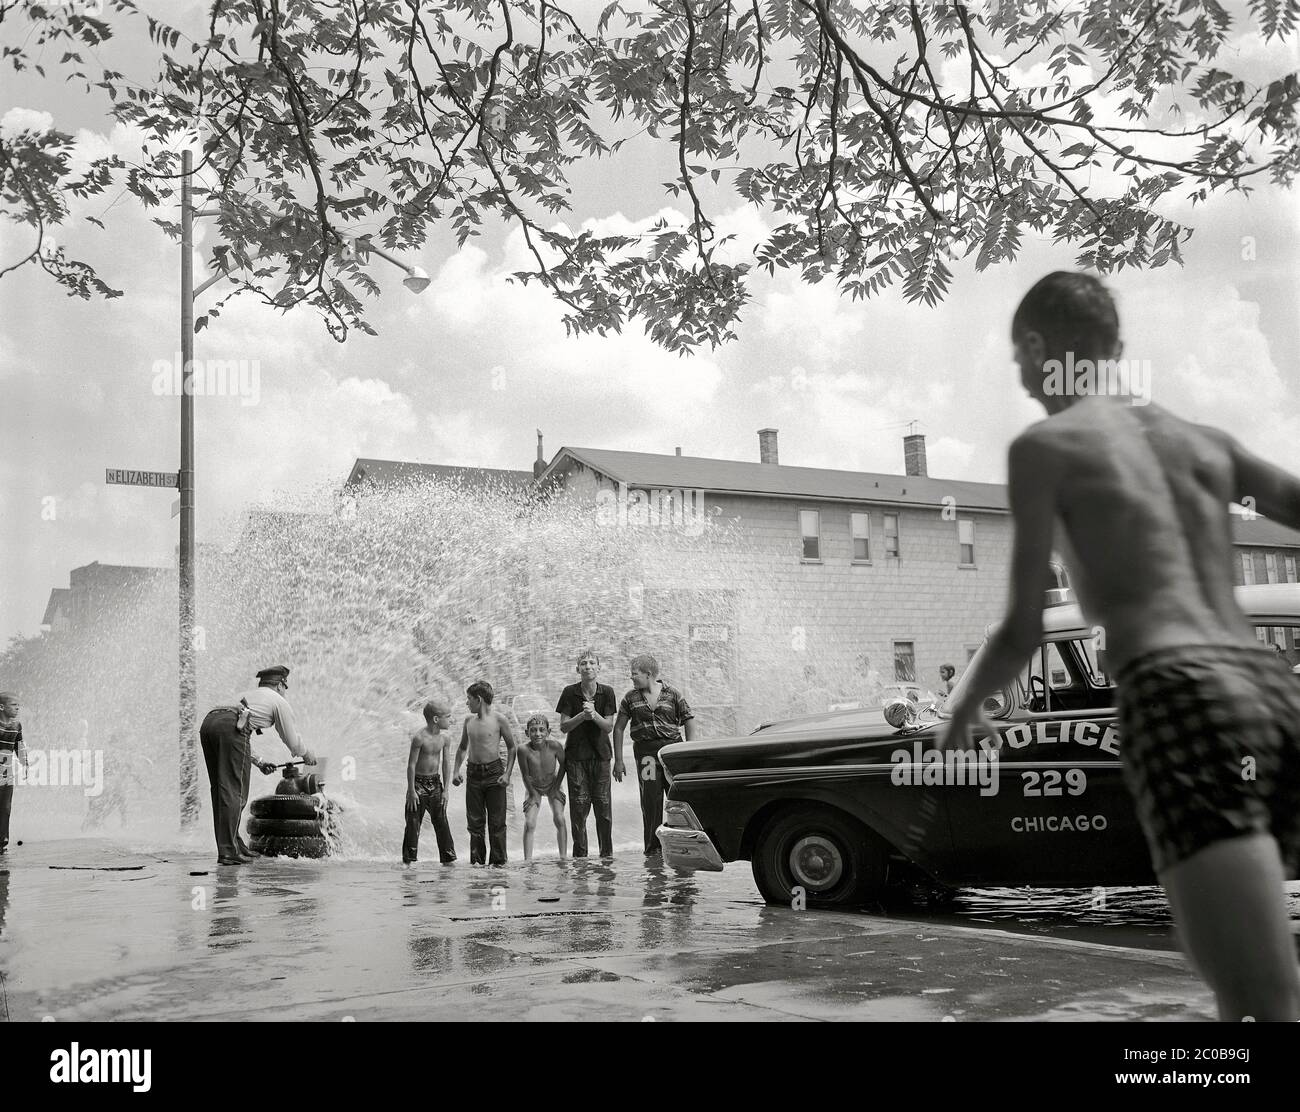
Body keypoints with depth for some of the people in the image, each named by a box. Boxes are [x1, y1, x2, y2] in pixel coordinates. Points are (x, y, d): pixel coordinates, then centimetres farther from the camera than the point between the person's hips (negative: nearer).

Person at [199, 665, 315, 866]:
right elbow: (293, 741, 25)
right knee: (234, 791, -6)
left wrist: (258, 762, 52)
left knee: (220, 789, 13)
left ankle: (235, 844, 18)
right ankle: (228, 852, -9)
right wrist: (306, 755, 45)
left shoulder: (249, 695, 39)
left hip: (208, 723, 7)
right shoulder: (280, 702, 20)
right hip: (230, 726, -7)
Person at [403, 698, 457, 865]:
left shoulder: (445, 737, -3)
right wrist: (411, 791, -14)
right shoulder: (419, 737, -18)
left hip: (435, 783, 4)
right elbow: (411, 764, -15)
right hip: (418, 782, -4)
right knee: (413, 823, -1)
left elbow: (446, 764, 3)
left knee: (441, 822, 3)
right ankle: (408, 859, 8)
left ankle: (448, 858, 10)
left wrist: (445, 790, 2)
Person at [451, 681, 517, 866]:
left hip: (494, 772, -4)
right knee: (474, 821, 5)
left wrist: (507, 773, -9)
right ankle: (476, 860, 12)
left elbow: (511, 747, -1)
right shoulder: (469, 721, 9)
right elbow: (463, 748, 20)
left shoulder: (499, 719, -6)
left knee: (496, 821, -1)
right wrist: (456, 771, 8)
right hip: (474, 773, 4)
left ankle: (498, 861, 6)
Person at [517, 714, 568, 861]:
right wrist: (533, 794, -9)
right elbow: (525, 775, -16)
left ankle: (563, 857, -1)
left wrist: (555, 788, -5)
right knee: (529, 824, -11)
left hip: (552, 787, 1)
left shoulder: (555, 746, -27)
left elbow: (563, 766, -9)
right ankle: (528, 860, -9)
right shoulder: (524, 750, -29)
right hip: (533, 789, 0)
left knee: (559, 820, -10)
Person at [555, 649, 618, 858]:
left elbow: (609, 727, -3)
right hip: (576, 755, -1)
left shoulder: (607, 692, -1)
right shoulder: (570, 692, -3)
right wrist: (582, 715, -20)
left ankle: (607, 854, 10)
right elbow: (563, 727, -4)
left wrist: (594, 714, -21)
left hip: (600, 754, 1)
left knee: (603, 805, 0)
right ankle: (580, 855, 3)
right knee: (579, 805, -4)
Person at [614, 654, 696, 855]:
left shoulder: (672, 694, 3)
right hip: (645, 753, 1)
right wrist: (618, 760, 5)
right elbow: (618, 728, 11)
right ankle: (653, 848, 6)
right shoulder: (631, 698, 9)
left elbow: (689, 722, 5)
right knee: (650, 802, -1)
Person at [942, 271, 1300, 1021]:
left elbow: (1025, 634, 7)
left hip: (1177, 699, -7)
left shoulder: (1043, 445, 9)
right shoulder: (1203, 440, 25)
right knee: (1236, 965, 24)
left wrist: (966, 709, 27)